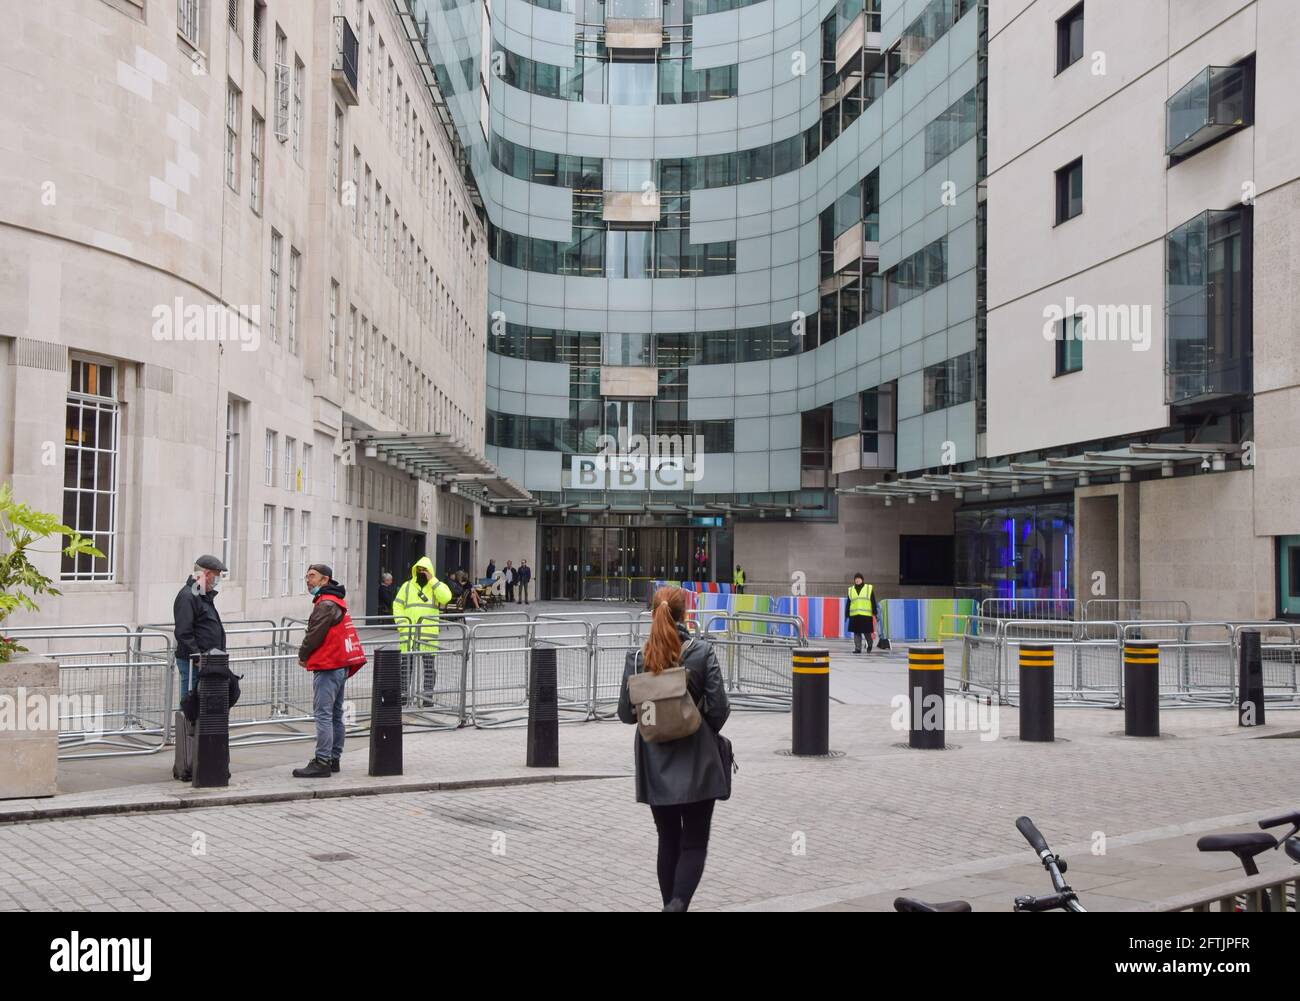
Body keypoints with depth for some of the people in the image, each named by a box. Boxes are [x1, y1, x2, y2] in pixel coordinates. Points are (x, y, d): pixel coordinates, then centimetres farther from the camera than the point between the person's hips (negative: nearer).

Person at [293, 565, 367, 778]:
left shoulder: (326, 604, -15)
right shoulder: (336, 601, 18)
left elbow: (315, 634, -16)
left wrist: (303, 656, 1)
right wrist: (309, 656, 14)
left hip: (327, 666, -11)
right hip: (341, 665, 11)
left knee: (323, 714, -10)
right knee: (335, 714, 14)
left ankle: (322, 762, -12)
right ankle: (334, 759, 20)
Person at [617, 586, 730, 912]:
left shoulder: (637, 657, -5)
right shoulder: (703, 652, -10)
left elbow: (625, 712, -1)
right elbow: (719, 708, -10)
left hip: (655, 763, 3)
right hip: (697, 762, -2)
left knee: (668, 840, 17)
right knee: (694, 842, 5)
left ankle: (671, 903, 23)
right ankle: (679, 903, -15)